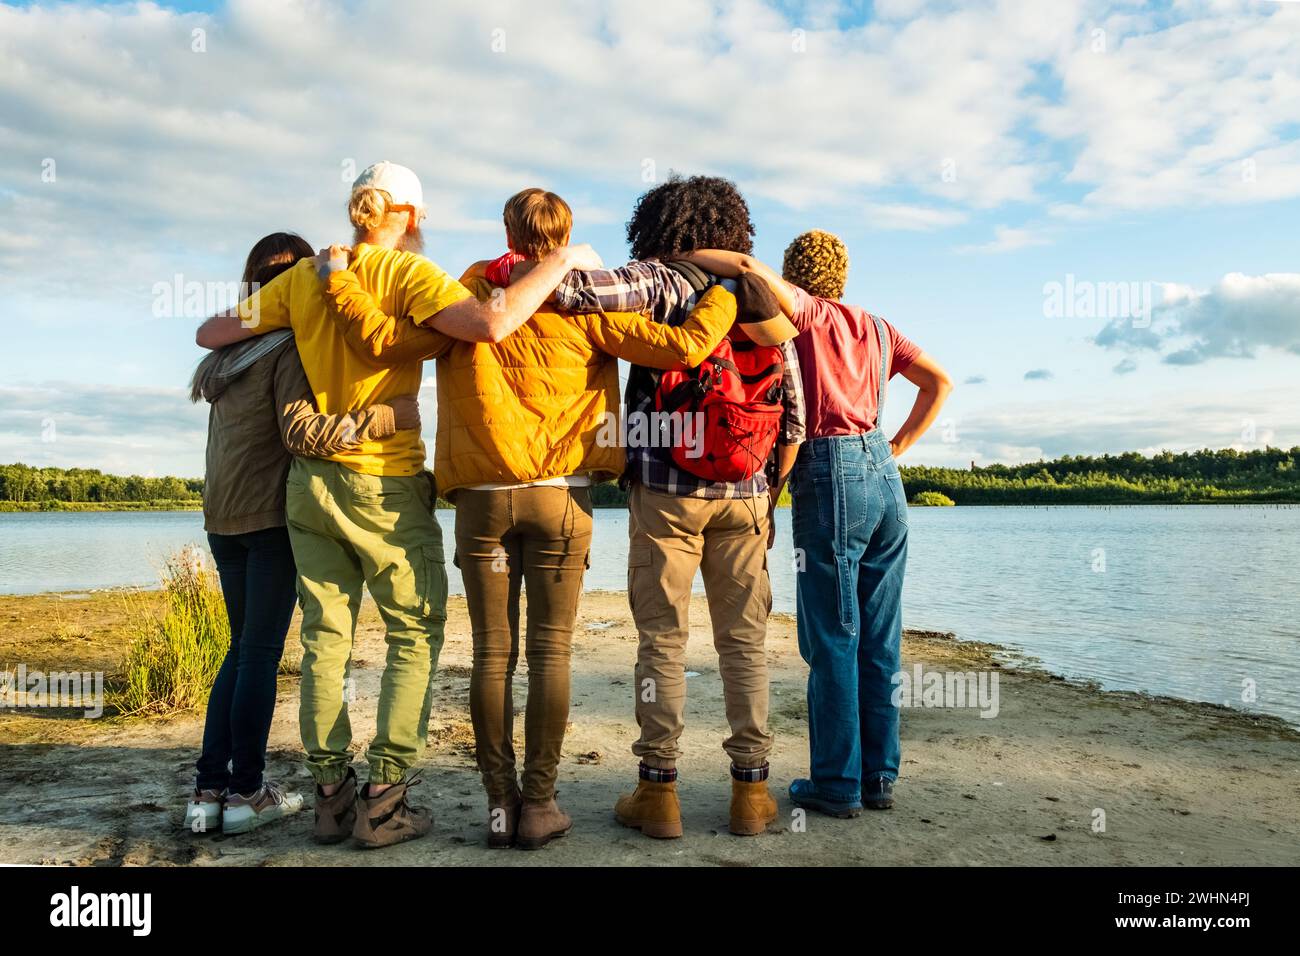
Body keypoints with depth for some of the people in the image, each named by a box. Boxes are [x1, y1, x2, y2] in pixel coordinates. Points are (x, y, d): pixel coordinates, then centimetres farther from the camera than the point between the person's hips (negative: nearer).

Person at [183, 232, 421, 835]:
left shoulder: (229, 351, 15)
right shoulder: (288, 347, -10)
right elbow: (300, 432, -20)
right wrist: (386, 417, -25)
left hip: (221, 515, 8)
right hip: (269, 515, -7)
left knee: (242, 648, 14)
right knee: (262, 651, 0)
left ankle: (208, 790, 14)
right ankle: (246, 793, 7)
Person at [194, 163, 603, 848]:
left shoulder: (304, 276, 7)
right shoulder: (405, 271, -9)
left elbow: (211, 334, 12)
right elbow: (491, 323, -26)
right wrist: (560, 262, -13)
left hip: (310, 479, 6)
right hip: (385, 483, -5)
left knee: (325, 636, 13)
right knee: (416, 634, 7)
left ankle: (331, 792, 19)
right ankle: (384, 801, 7)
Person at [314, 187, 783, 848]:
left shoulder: (465, 297, 3)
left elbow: (382, 339, -5)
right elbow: (684, 347, -4)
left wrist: (337, 276, 10)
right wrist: (727, 290, 13)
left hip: (482, 497, 1)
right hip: (560, 496, -1)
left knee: (493, 652, 7)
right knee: (549, 651, 4)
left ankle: (499, 802, 13)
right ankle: (539, 804, 8)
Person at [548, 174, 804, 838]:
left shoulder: (656, 280, 0)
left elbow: (576, 290, -19)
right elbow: (794, 413, 8)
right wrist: (771, 492, 15)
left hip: (666, 489, -3)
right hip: (745, 492, 3)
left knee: (662, 639, 4)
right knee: (745, 639, 9)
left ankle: (658, 789, 9)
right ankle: (751, 788, 14)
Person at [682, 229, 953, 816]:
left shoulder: (808, 312, 3)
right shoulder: (876, 327, 20)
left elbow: (749, 267, -14)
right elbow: (940, 382, 19)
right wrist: (897, 447, 18)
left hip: (830, 474, -6)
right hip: (885, 479, 6)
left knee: (832, 639, -1)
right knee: (879, 639, 9)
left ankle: (837, 785, 5)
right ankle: (880, 778, 16)